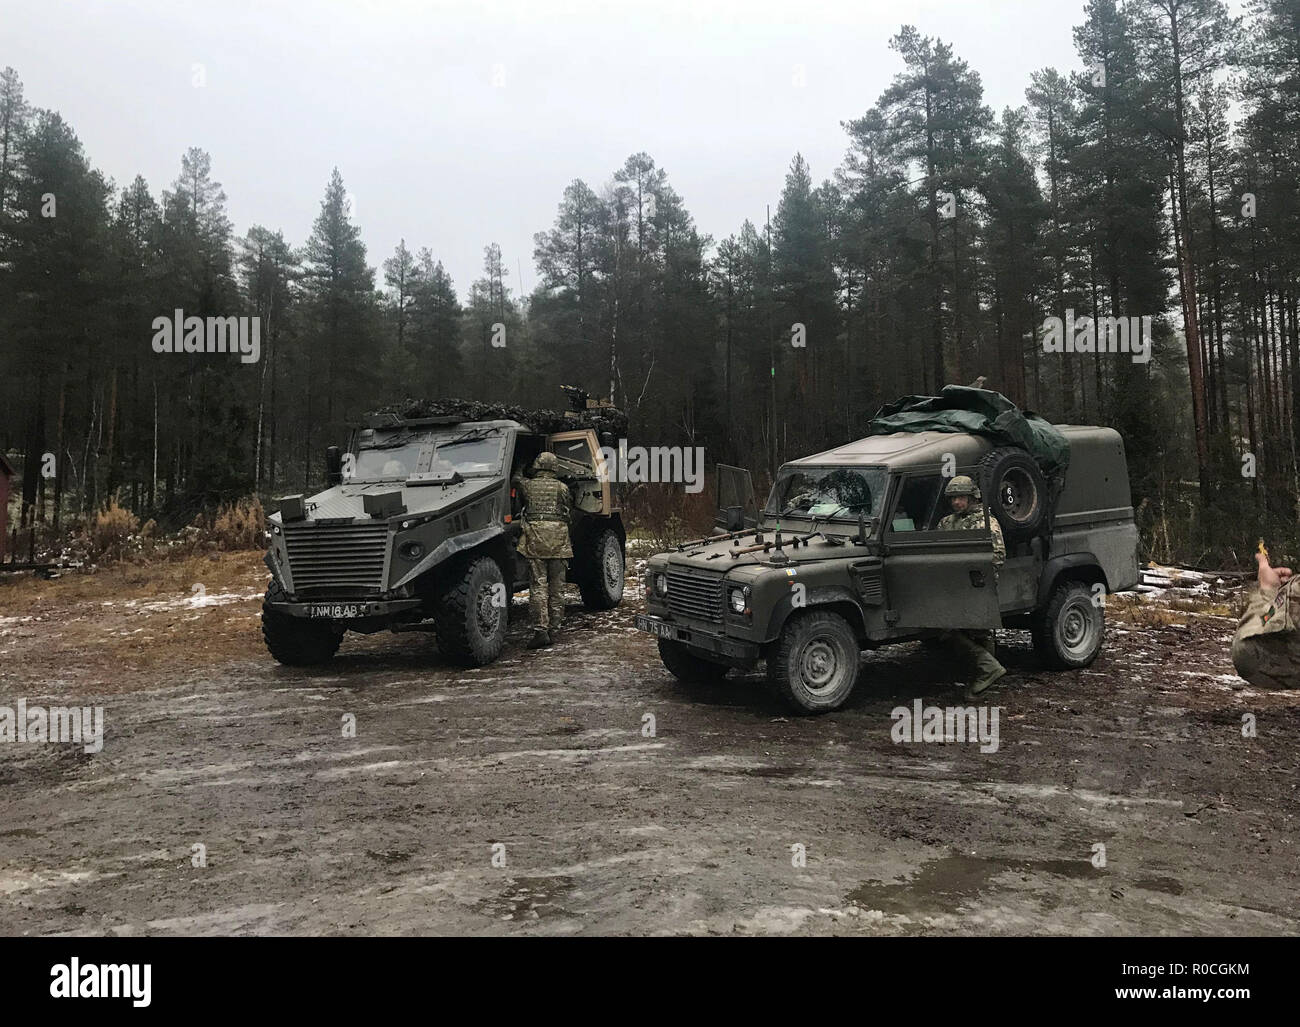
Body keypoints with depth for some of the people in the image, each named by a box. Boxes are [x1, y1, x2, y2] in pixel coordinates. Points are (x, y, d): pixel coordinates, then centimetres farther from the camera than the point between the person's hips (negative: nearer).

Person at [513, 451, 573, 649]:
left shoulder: (526, 485, 6)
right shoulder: (562, 487, 9)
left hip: (535, 539, -1)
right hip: (559, 541, 1)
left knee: (538, 587, -3)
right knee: (556, 588, 8)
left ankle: (540, 631, -11)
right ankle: (553, 630, 11)